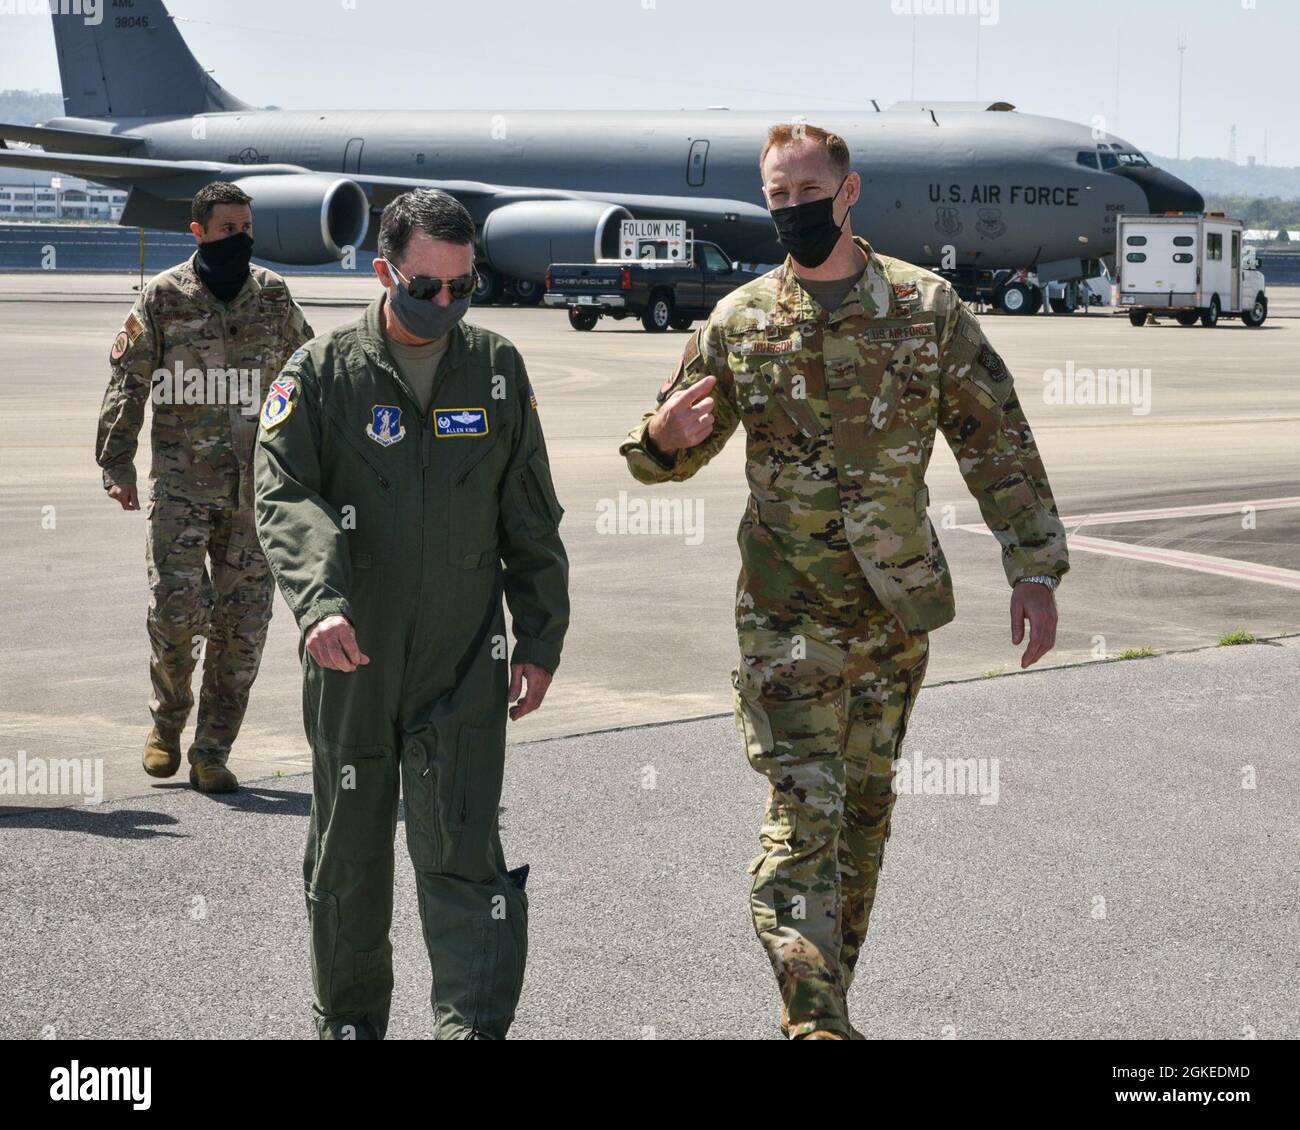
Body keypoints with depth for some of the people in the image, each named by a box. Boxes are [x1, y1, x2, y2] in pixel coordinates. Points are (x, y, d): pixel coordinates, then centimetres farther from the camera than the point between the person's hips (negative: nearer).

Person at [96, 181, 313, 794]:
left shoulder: (273, 295, 10)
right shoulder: (163, 296, 1)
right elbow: (128, 383, 1)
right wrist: (116, 464, -5)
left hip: (256, 483, 3)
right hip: (182, 479, -3)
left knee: (243, 623, 0)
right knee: (175, 607, -11)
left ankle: (212, 753, 9)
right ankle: (167, 720, 16)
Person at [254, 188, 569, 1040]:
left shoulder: (497, 369, 6)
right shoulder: (323, 372, -2)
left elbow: (531, 518, 11)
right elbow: (285, 498, -14)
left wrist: (541, 640, 8)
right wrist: (320, 602, -31)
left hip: (465, 665, 0)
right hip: (350, 660, 0)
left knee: (464, 851, -9)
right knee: (349, 852, 13)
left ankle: (476, 1026, -9)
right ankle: (349, 1017, 30)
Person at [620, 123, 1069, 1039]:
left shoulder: (926, 306, -2)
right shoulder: (738, 321, -1)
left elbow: (998, 440, 2)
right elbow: (676, 453, 7)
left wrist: (1034, 566, -3)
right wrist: (664, 437, -18)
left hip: (899, 607, 2)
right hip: (788, 615, -2)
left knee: (867, 806, 13)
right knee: (804, 815, -10)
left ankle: (830, 995, 27)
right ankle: (815, 1021, -10)